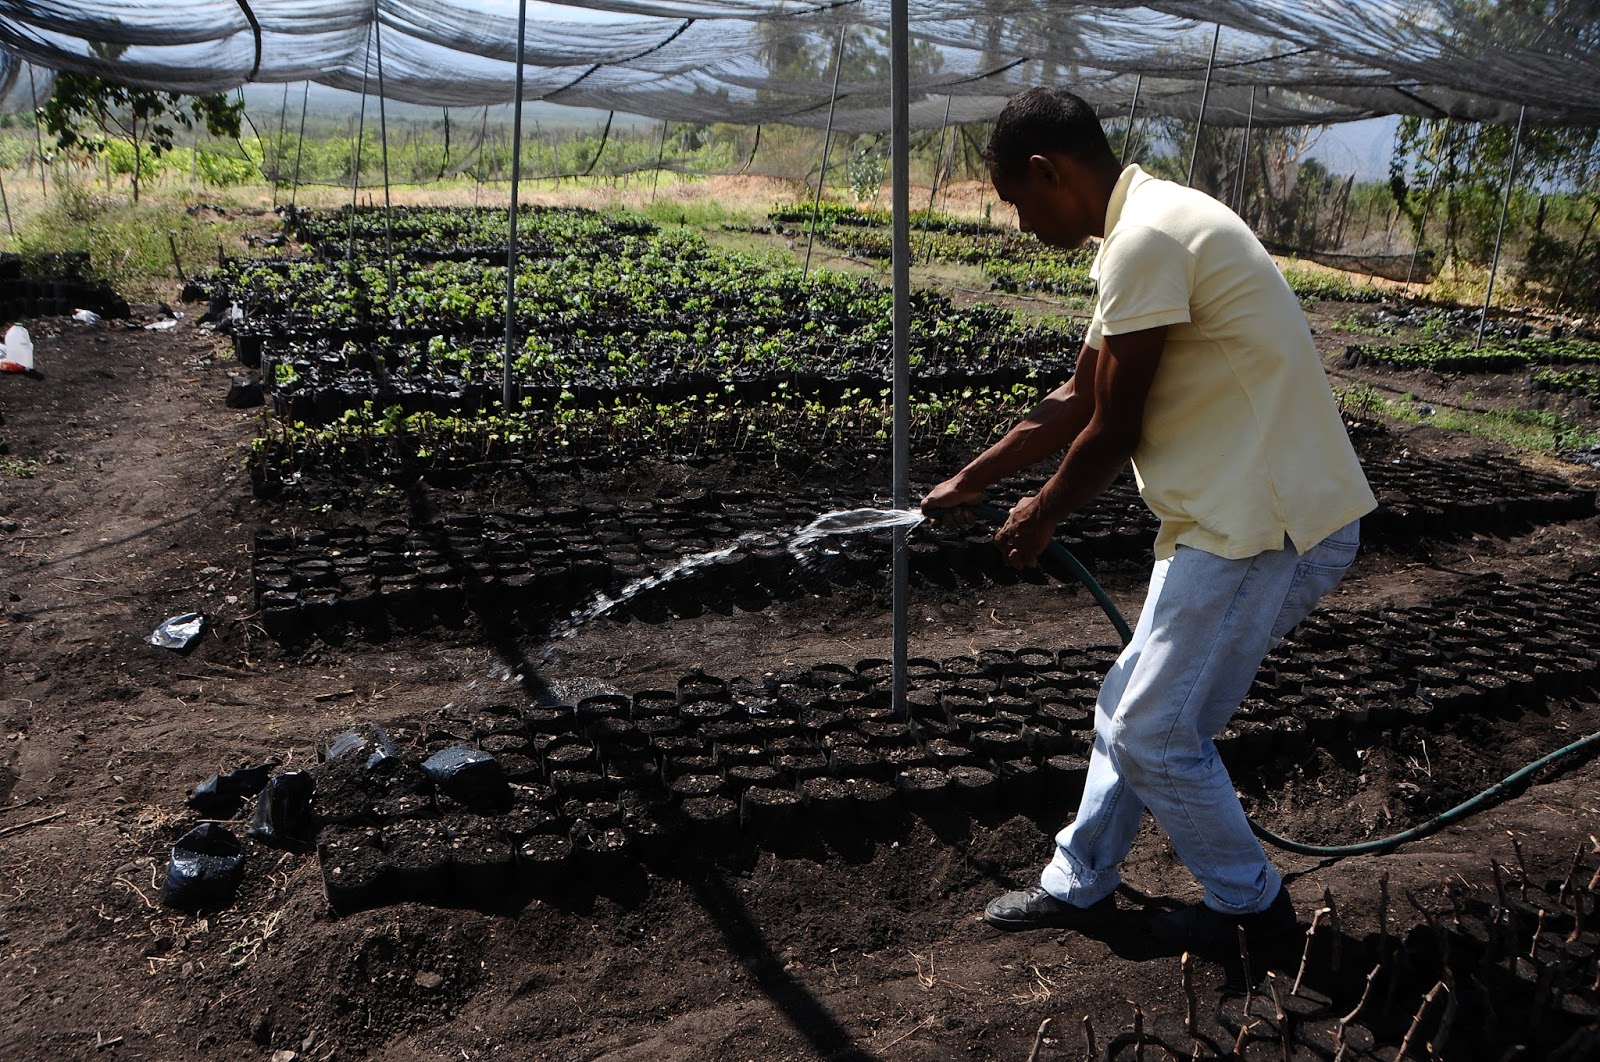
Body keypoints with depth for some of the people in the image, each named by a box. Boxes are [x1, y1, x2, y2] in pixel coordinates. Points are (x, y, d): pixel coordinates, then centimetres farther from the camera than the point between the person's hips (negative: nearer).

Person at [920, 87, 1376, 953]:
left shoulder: (1147, 240, -19)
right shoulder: (1146, 228, 14)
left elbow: (1113, 432, -16)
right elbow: (1078, 398, 19)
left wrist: (1041, 518, 2)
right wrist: (970, 481, 23)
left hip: (1266, 528, -10)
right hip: (1247, 515, 10)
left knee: (1154, 733, 3)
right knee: (1130, 706, 17)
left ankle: (1250, 902, 25)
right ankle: (1079, 883, 32)